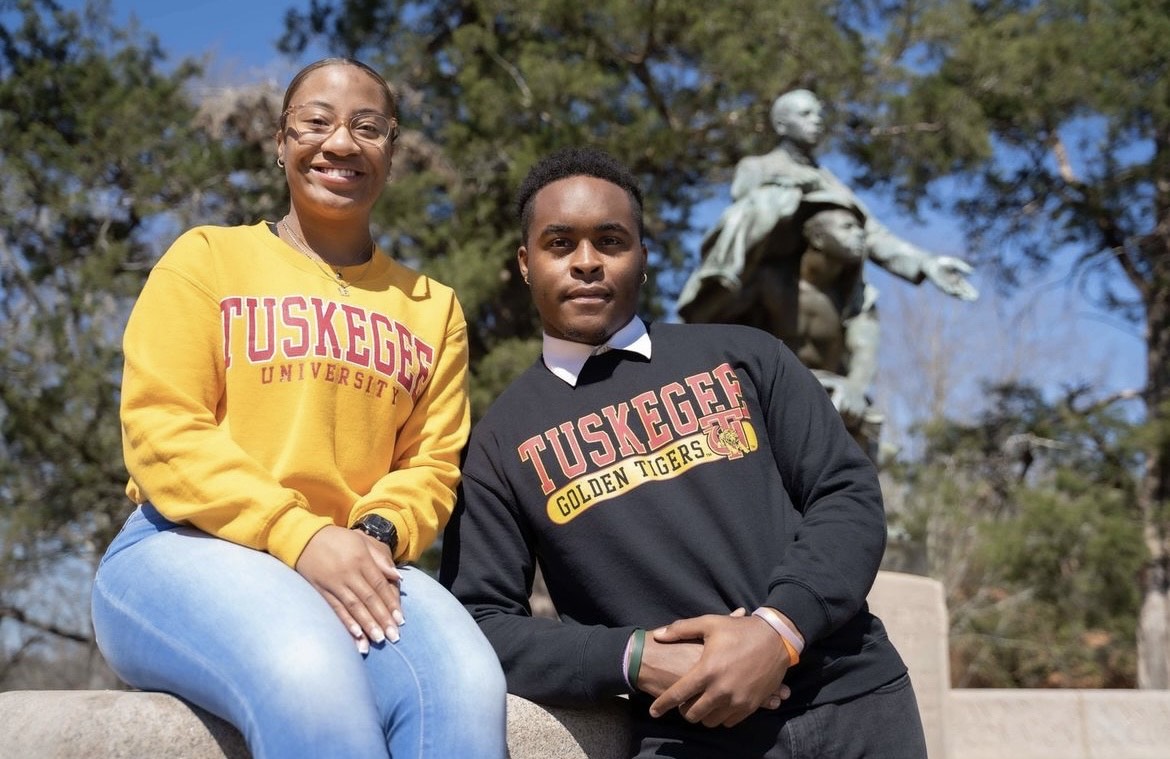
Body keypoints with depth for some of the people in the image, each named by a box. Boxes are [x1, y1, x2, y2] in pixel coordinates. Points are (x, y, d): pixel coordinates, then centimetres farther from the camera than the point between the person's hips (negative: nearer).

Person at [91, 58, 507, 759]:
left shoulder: (433, 307, 20)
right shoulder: (208, 258, 10)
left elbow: (432, 463, 11)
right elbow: (164, 430, -2)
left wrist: (376, 533, -13)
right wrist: (302, 537, -15)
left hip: (350, 562, 3)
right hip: (186, 547, -3)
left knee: (466, 683, -31)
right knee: (312, 674, -38)